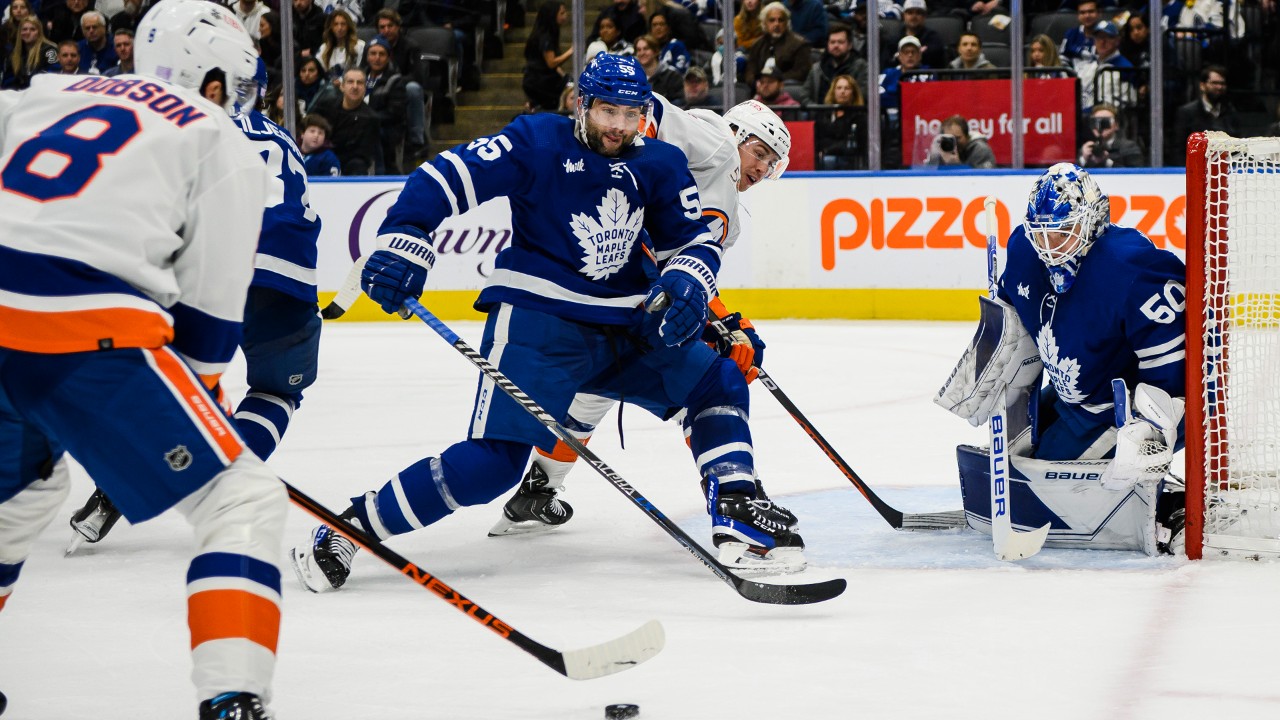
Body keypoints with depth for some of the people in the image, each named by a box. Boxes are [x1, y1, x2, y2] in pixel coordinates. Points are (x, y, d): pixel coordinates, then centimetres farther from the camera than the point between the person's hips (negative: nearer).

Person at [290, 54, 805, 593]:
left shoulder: (660, 165, 7)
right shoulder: (538, 143, -8)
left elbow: (693, 241, 11)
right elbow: (446, 179, -11)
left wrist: (684, 285, -12)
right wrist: (404, 242, -24)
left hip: (625, 326, 6)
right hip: (537, 321, -6)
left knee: (720, 383, 2)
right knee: (493, 461, -17)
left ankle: (737, 514, 9)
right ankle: (354, 526, -10)